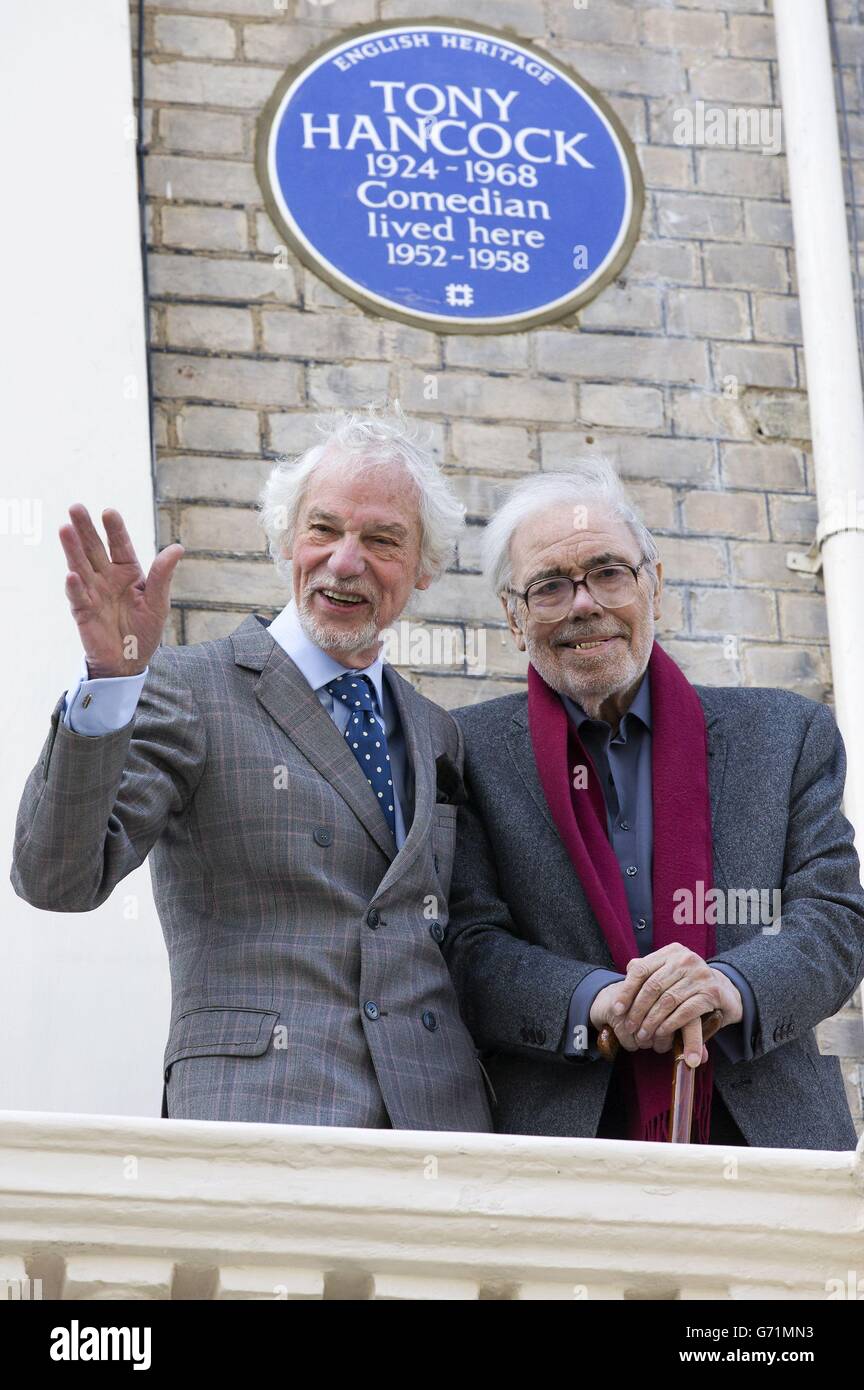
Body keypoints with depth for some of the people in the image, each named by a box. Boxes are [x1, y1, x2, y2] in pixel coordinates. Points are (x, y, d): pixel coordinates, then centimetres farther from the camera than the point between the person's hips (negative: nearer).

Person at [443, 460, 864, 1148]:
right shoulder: (470, 752, 10)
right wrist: (596, 1000, -16)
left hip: (767, 1138, -1)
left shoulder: (789, 736, 14)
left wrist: (733, 986, -13)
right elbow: (468, 946, 2)